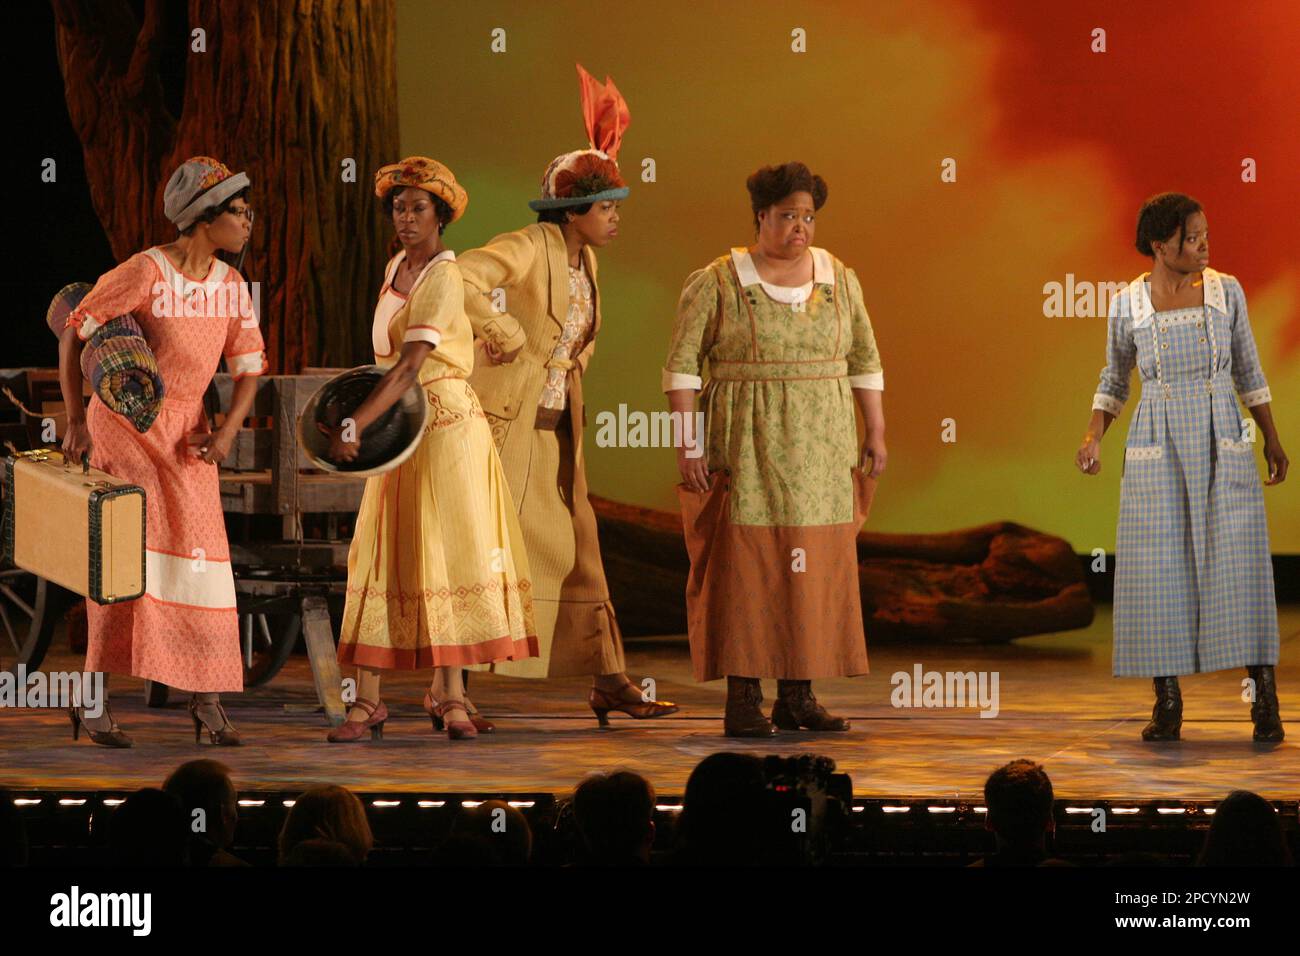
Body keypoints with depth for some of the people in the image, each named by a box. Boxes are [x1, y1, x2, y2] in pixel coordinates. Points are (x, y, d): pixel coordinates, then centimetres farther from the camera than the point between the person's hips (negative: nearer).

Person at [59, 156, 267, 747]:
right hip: (123, 418, -6)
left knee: (200, 549, 1)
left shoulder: (231, 286, 3)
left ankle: (206, 700, 9)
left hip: (185, 428, 6)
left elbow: (249, 366, 8)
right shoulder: (145, 272, -17)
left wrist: (226, 433, -8)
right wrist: (75, 420, -15)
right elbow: (73, 334, -13)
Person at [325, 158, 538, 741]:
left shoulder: (443, 278, -14)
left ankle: (449, 693, 2)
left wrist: (354, 426, -31)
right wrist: (356, 423, 10)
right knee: (383, 556, 0)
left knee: (448, 551, -5)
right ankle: (367, 700, -3)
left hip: (447, 426, -7)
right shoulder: (396, 267, 11)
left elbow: (410, 365, -25)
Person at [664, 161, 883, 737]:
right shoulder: (717, 283, -4)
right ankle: (743, 698, -2)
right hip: (744, 446, -4)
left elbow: (865, 361, 13)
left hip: (820, 449, 4)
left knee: (814, 565, 4)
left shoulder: (838, 280, 8)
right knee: (744, 564, -5)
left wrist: (875, 434, 7)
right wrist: (687, 443, -12)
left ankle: (797, 696, 10)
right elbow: (682, 364, -6)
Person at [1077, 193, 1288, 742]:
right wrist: (1094, 438, -2)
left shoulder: (1225, 292, 2)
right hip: (1157, 447, 0)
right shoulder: (1128, 305, 0)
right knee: (1159, 568, -1)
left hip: (1222, 441, 0)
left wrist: (1273, 440, 12)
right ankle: (1167, 702, 7)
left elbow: (1248, 371, 10)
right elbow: (1114, 380, 12)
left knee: (1239, 560, -5)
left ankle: (1265, 699, -1)